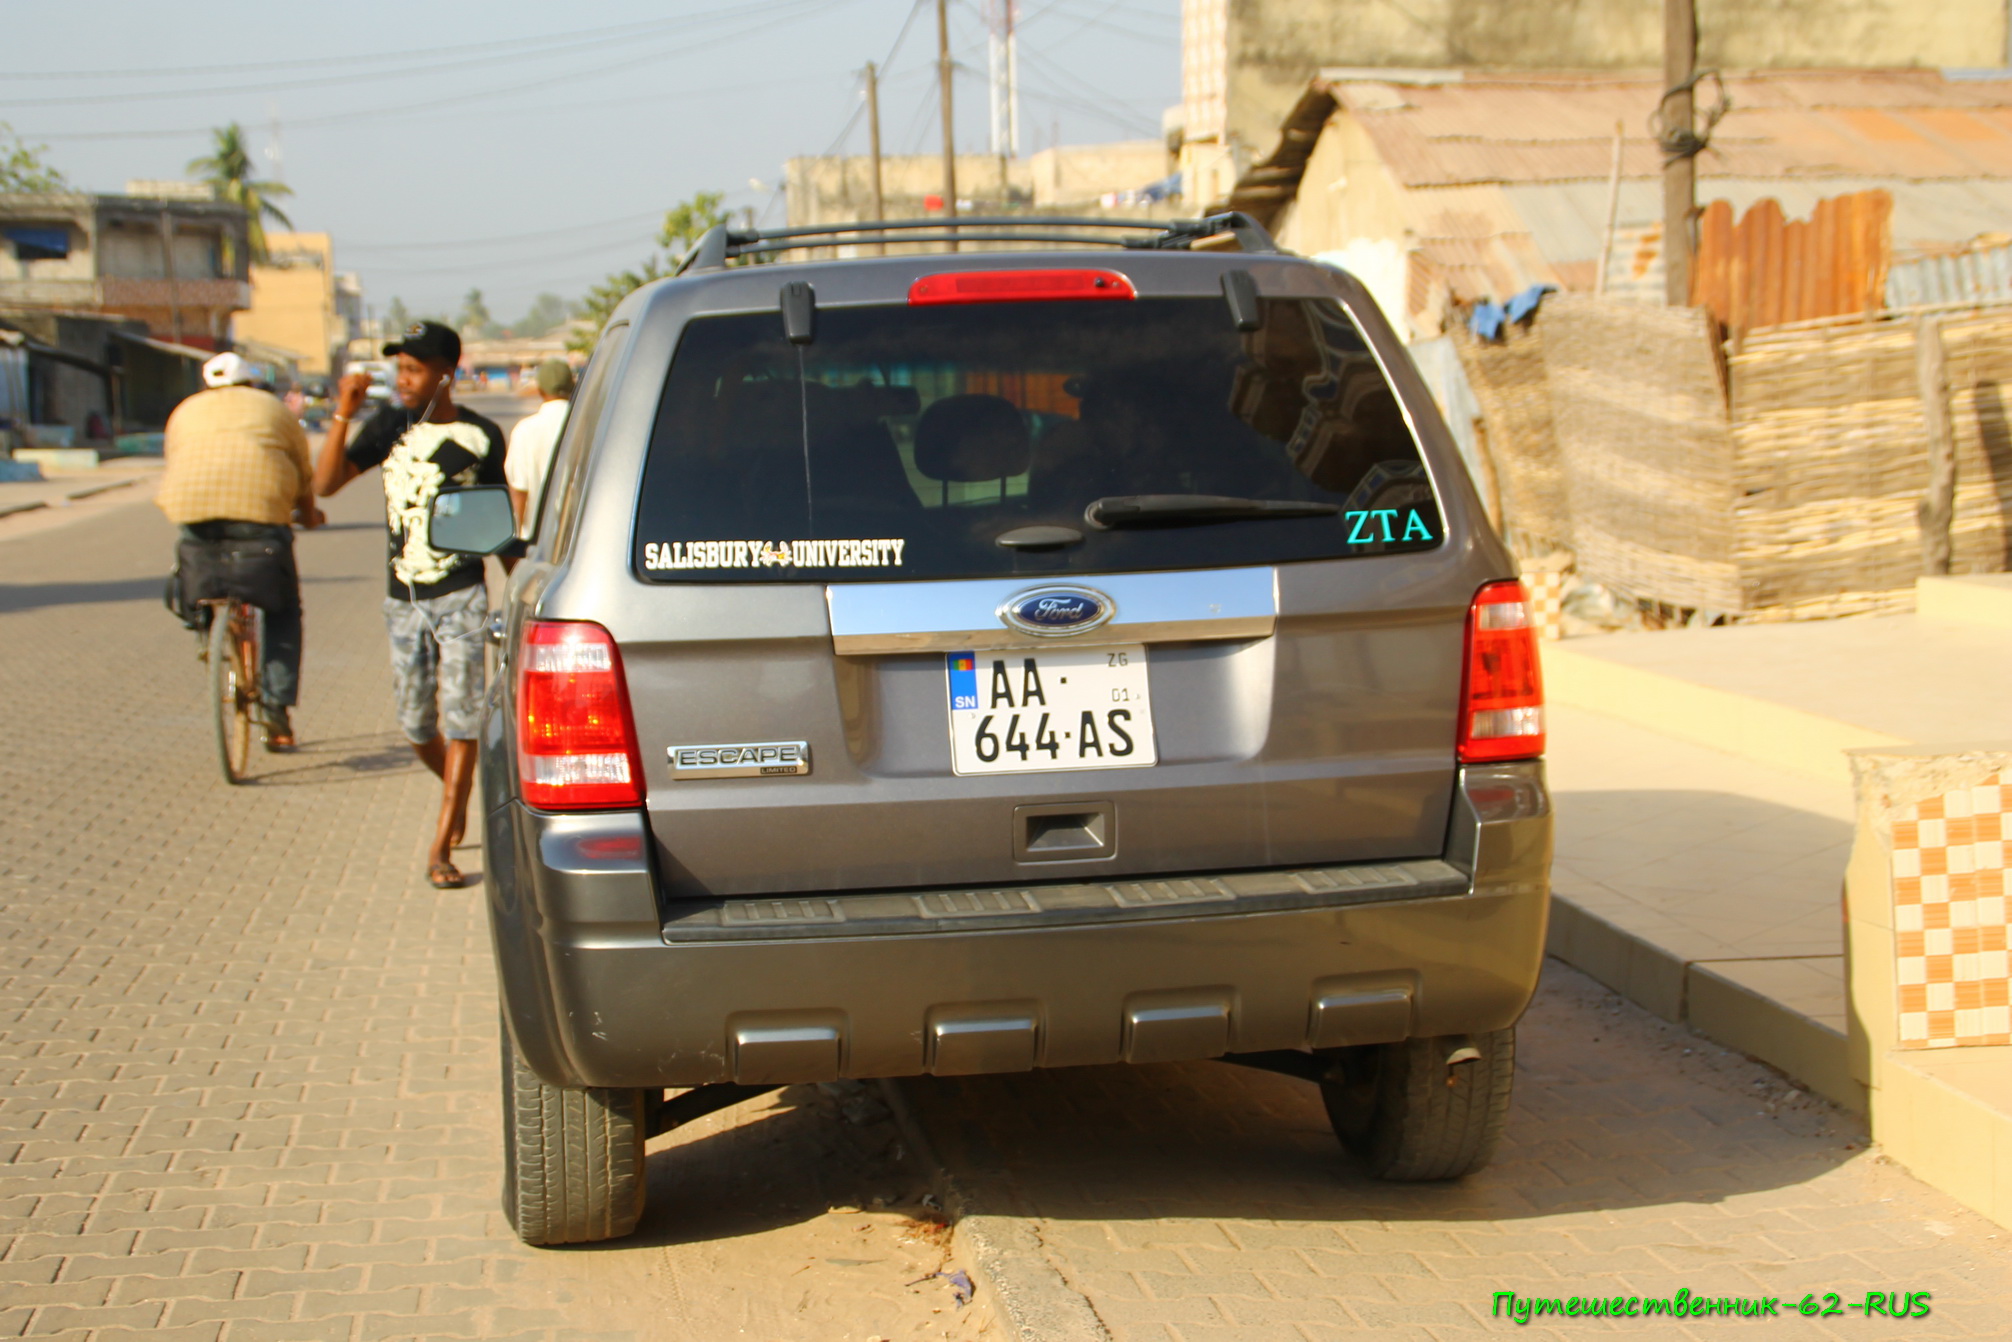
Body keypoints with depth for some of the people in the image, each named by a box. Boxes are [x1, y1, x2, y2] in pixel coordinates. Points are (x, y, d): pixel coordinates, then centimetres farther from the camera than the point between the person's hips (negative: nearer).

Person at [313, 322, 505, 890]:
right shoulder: (390, 426, 2)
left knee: (460, 719, -8)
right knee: (416, 725, 9)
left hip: (461, 595, -3)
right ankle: (457, 794, 38)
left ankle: (441, 847, -4)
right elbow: (325, 483, -5)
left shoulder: (480, 437, -3)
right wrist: (343, 416, -15)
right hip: (404, 599, 3)